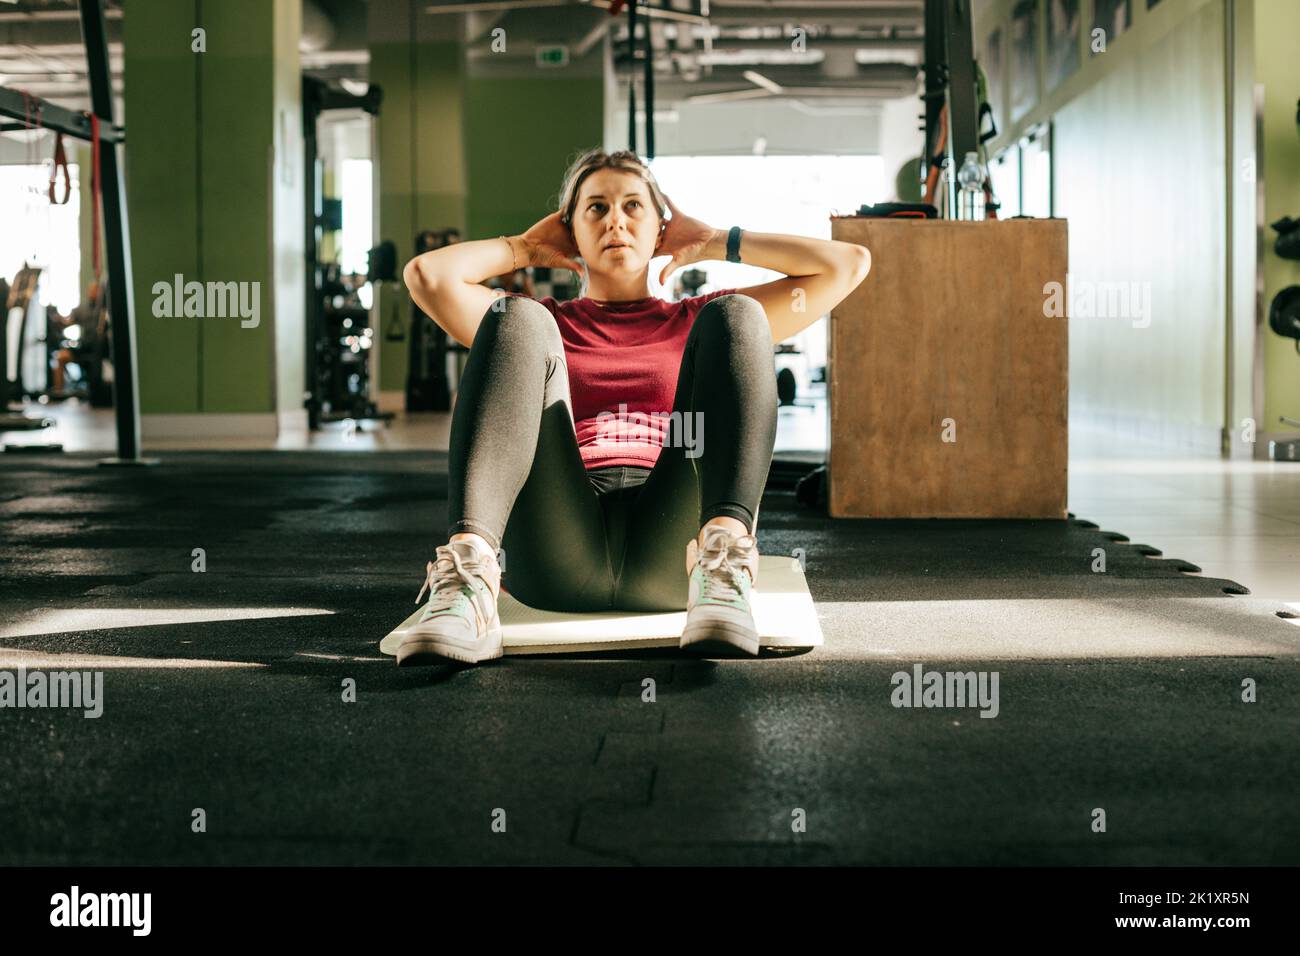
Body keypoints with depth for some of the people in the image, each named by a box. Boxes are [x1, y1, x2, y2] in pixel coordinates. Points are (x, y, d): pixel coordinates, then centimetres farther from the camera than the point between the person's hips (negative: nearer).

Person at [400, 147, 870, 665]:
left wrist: (716, 242, 29)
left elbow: (848, 265, 22)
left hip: (669, 558, 0)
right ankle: (468, 580, -43)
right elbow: (427, 274, 11)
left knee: (735, 315, -13)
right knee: (518, 320, -17)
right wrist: (526, 248, 27)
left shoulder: (695, 321, 31)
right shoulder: (548, 324, 30)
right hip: (554, 560, 0)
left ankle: (721, 560, -41)